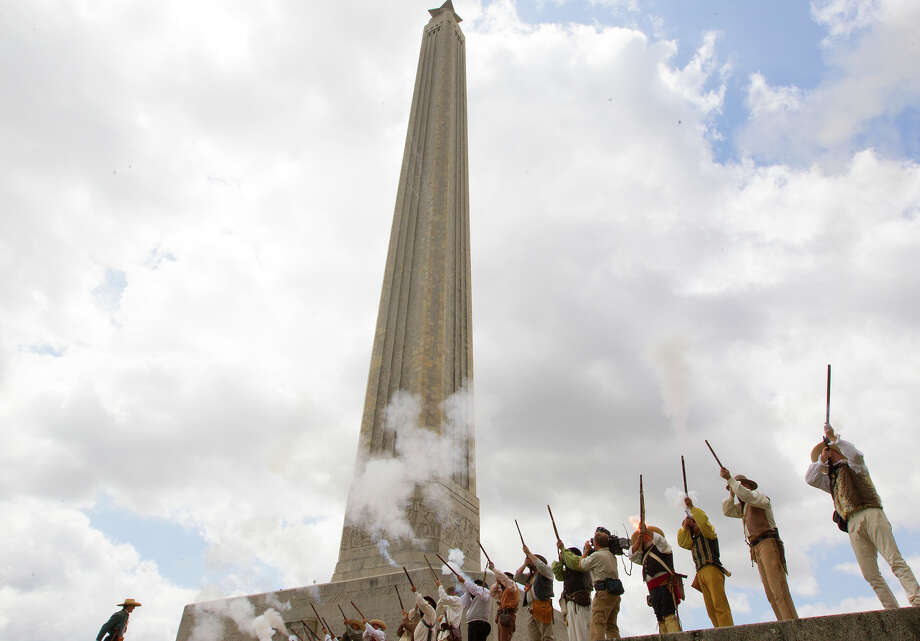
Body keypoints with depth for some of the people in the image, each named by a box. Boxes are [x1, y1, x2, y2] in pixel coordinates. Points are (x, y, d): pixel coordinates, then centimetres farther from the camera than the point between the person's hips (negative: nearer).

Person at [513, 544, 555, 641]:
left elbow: (541, 566, -13)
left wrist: (529, 553, -6)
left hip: (543, 608, -7)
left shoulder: (546, 571, 9)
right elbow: (517, 577, 18)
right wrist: (525, 563, 15)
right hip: (532, 611, 7)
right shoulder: (529, 576, 28)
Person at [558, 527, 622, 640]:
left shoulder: (596, 555, -9)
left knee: (597, 626, -9)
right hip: (615, 593, 8)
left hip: (604, 592, -8)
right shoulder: (612, 556, 15)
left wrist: (586, 550, 16)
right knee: (611, 626, 10)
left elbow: (581, 565, 6)